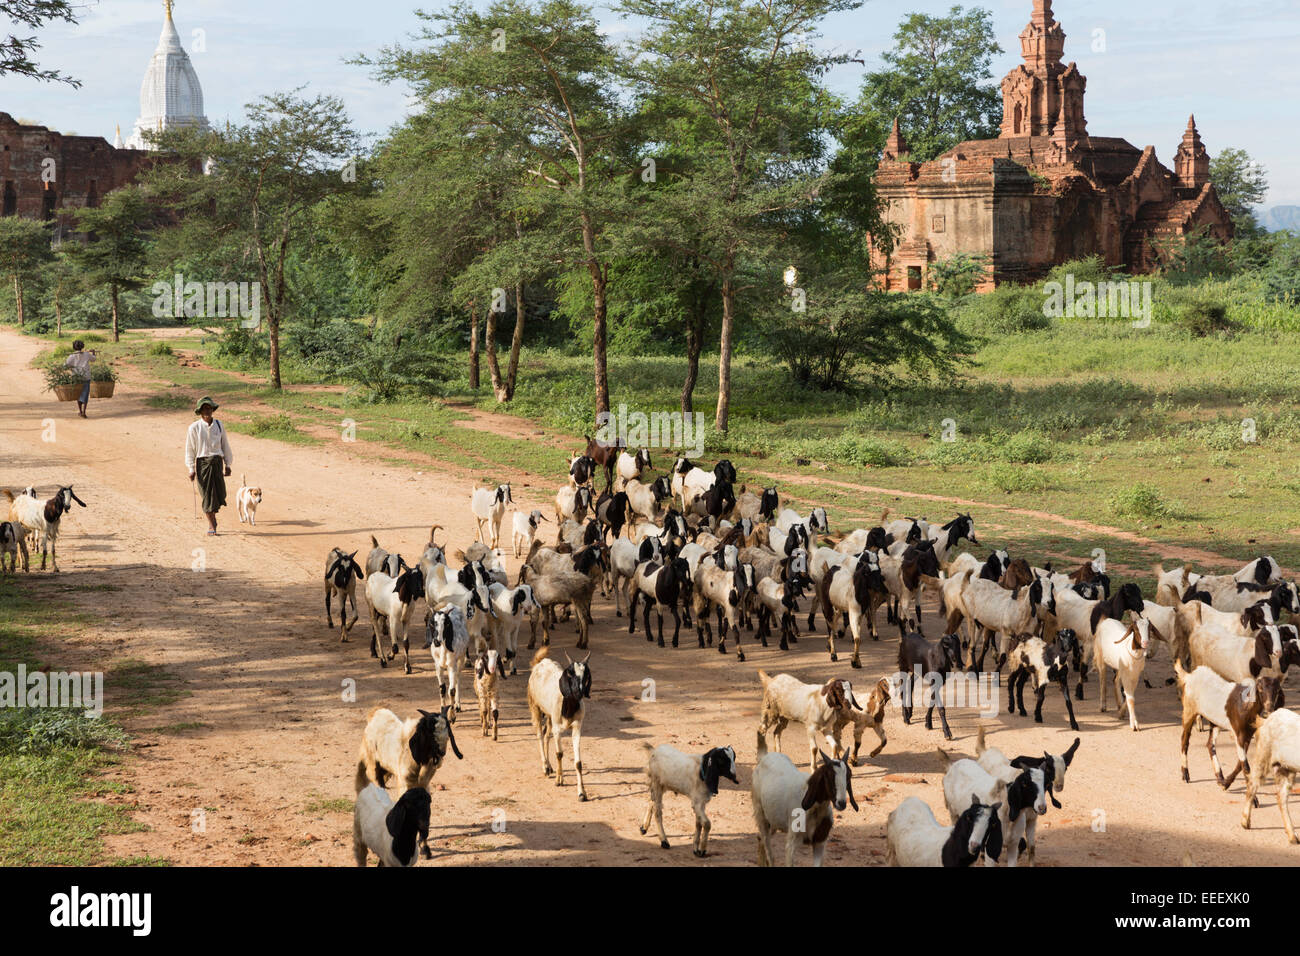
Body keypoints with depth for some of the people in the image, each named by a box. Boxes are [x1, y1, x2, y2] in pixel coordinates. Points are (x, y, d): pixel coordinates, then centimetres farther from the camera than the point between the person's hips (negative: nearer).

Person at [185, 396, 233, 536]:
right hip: (202, 462, -3)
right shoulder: (194, 428, -3)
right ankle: (211, 524, 8)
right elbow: (190, 449, 0)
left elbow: (225, 445, 15)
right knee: (207, 494, -3)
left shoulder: (218, 425, 8)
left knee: (220, 493, 0)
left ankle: (212, 515, 28)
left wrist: (227, 465, 15)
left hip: (217, 462, 3)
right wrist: (191, 469, -4)